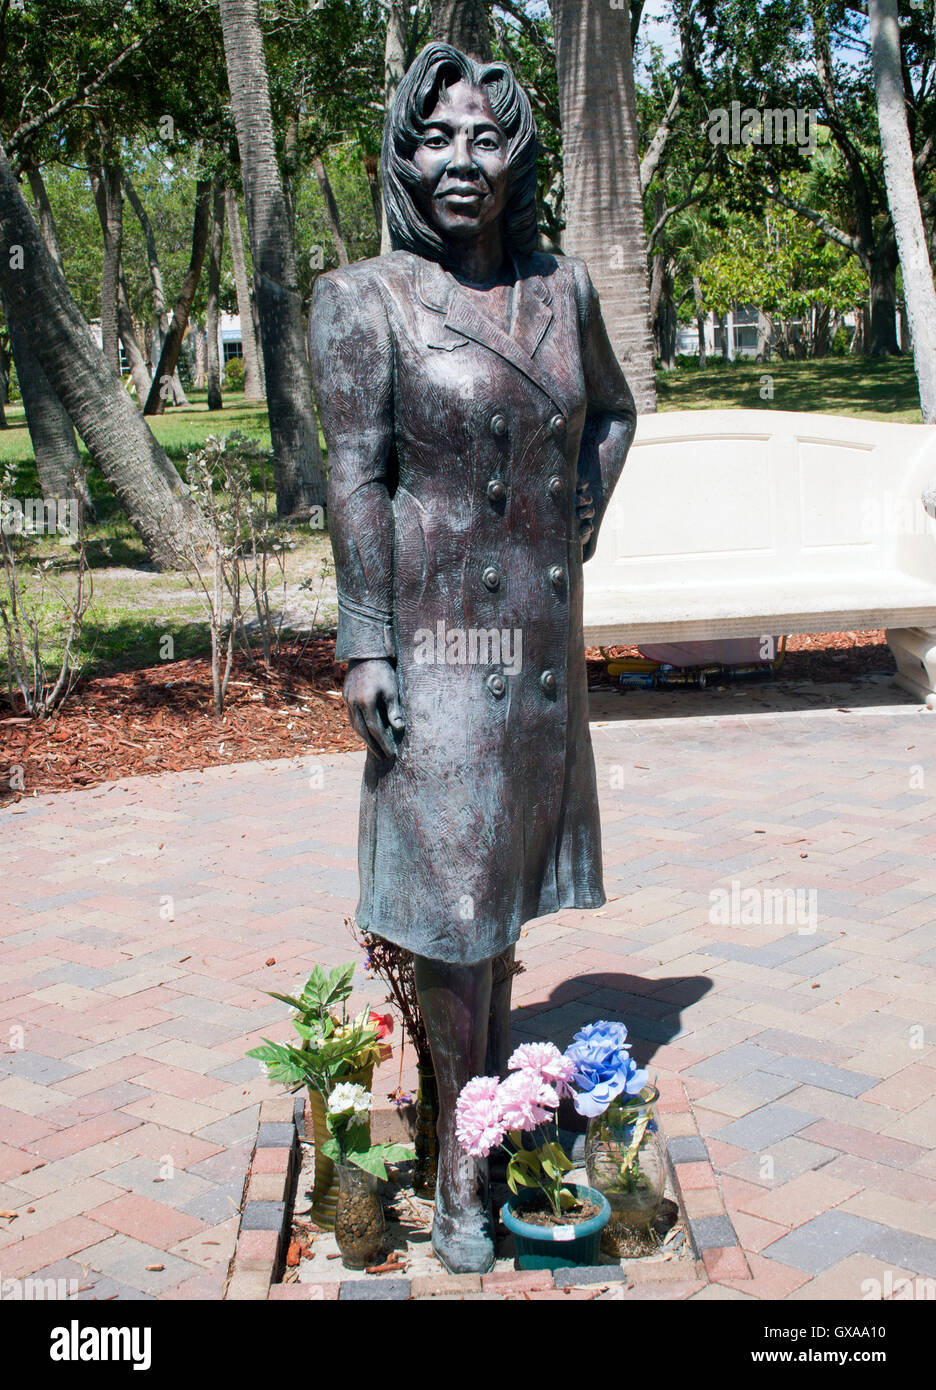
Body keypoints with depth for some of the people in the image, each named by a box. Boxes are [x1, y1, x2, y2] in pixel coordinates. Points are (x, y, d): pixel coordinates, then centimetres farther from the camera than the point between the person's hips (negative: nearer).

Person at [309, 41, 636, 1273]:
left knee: (512, 864, 14)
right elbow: (356, 478, -10)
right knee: (453, 889, -3)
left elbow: (612, 408, 24)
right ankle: (463, 1163, 10)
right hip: (436, 633, -5)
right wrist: (363, 647, -15)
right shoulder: (364, 300, -7)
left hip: (541, 629, 5)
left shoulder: (563, 290, 7)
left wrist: (583, 517, 8)